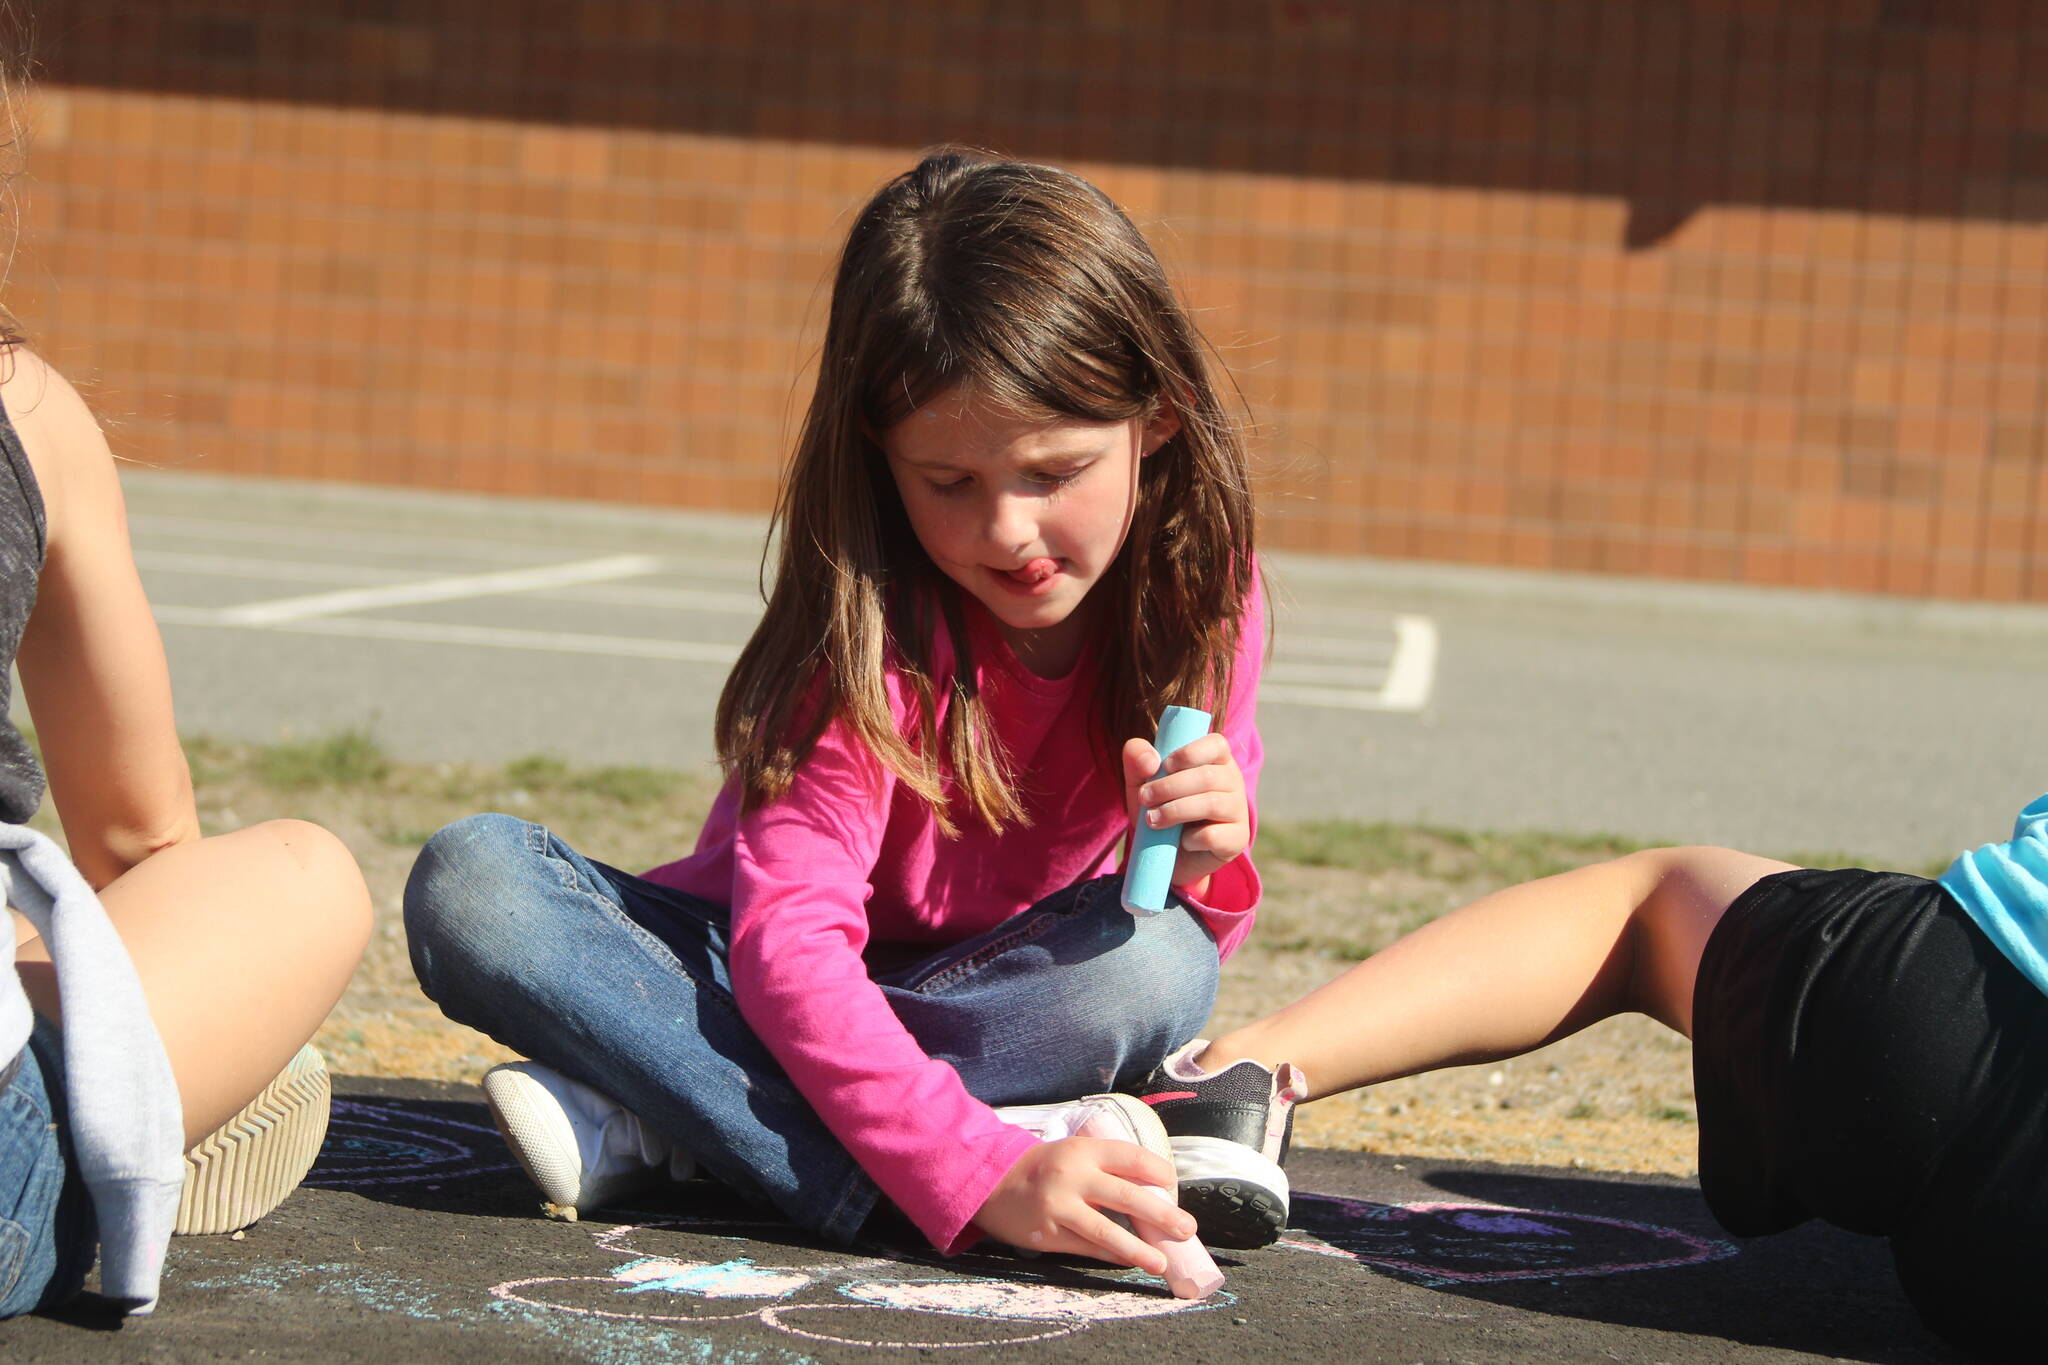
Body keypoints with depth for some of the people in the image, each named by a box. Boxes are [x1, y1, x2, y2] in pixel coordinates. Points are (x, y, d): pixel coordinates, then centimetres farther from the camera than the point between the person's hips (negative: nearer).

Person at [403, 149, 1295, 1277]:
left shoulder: (1200, 596, -10)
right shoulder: (871, 622, -22)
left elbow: (1179, 943, -2)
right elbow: (788, 941, -34)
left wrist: (1202, 872, -28)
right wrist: (979, 1173, -47)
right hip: (767, 995, -2)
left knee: (1159, 965, -32)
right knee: (467, 883, -28)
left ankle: (638, 1121, -29)